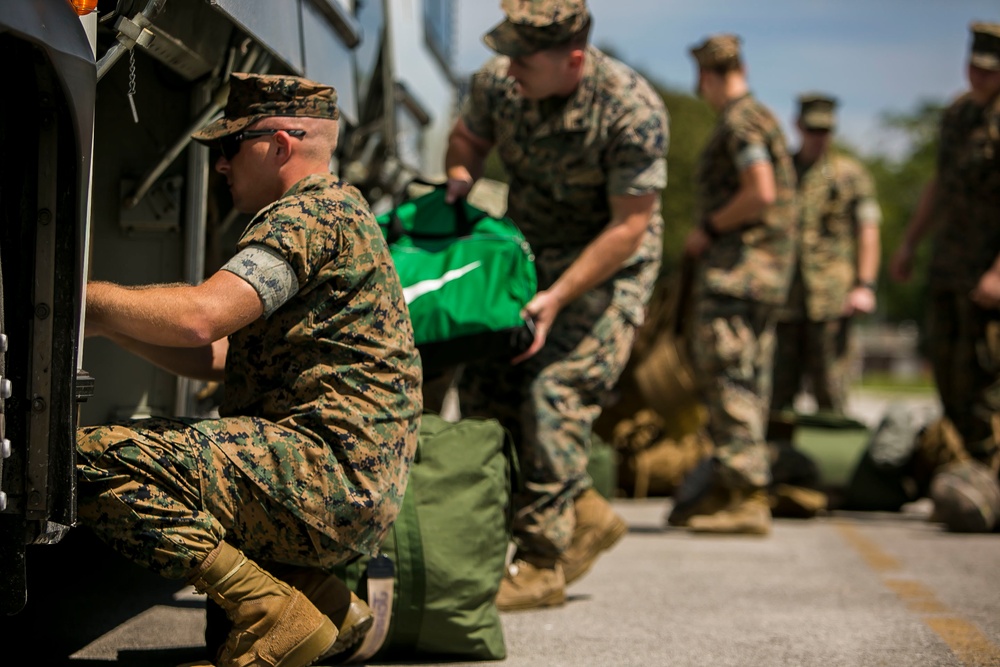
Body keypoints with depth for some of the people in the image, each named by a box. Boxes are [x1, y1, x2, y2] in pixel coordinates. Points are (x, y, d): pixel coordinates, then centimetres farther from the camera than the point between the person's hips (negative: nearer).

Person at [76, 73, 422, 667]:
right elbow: (217, 358, 22)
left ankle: (272, 616, -14)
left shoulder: (312, 213, -8)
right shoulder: (330, 211, 26)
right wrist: (105, 323, 13)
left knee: (89, 459, -18)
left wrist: (80, 297, -8)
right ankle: (321, 593, 10)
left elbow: (199, 316, -22)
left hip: (332, 473, -11)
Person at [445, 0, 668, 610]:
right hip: (529, 251, 7)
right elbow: (468, 138, 12)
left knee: (554, 394, -16)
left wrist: (557, 297, -27)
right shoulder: (497, 82, -11)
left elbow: (628, 226, -23)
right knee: (484, 386, 0)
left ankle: (542, 565, -6)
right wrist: (458, 182, -11)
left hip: (608, 265, -6)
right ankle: (585, 515, 15)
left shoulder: (633, 111, -27)